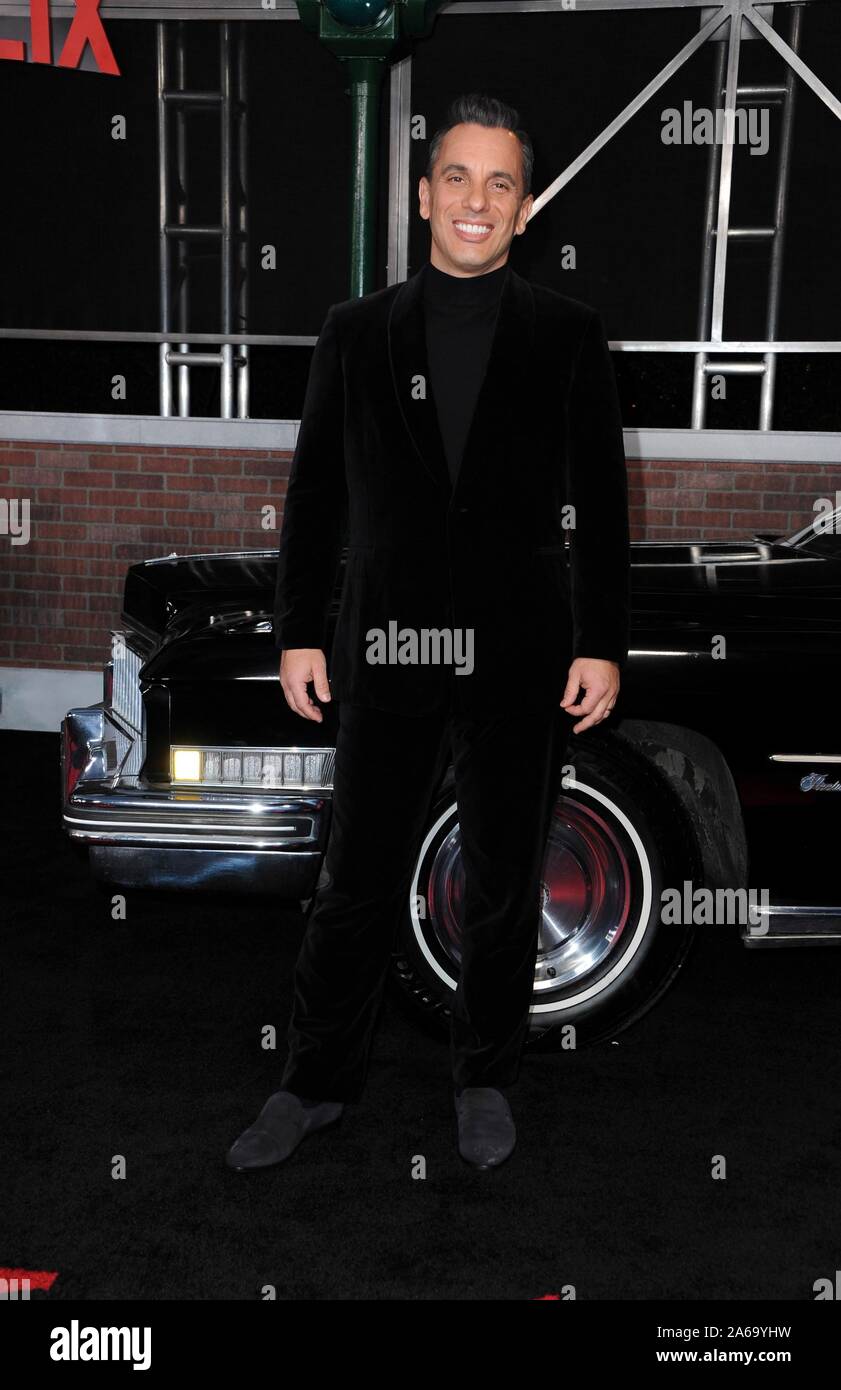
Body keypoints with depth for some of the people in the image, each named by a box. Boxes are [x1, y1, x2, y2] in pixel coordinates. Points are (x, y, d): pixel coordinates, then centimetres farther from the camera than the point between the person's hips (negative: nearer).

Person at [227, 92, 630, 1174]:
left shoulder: (567, 335, 3)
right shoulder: (355, 332, 7)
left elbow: (602, 504, 2)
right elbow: (313, 495, 7)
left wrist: (603, 645, -3)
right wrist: (299, 631, 3)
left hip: (523, 661, 0)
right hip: (388, 655, 1)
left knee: (504, 889, 12)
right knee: (356, 886, 8)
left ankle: (484, 1079, 31)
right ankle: (318, 1082, 27)